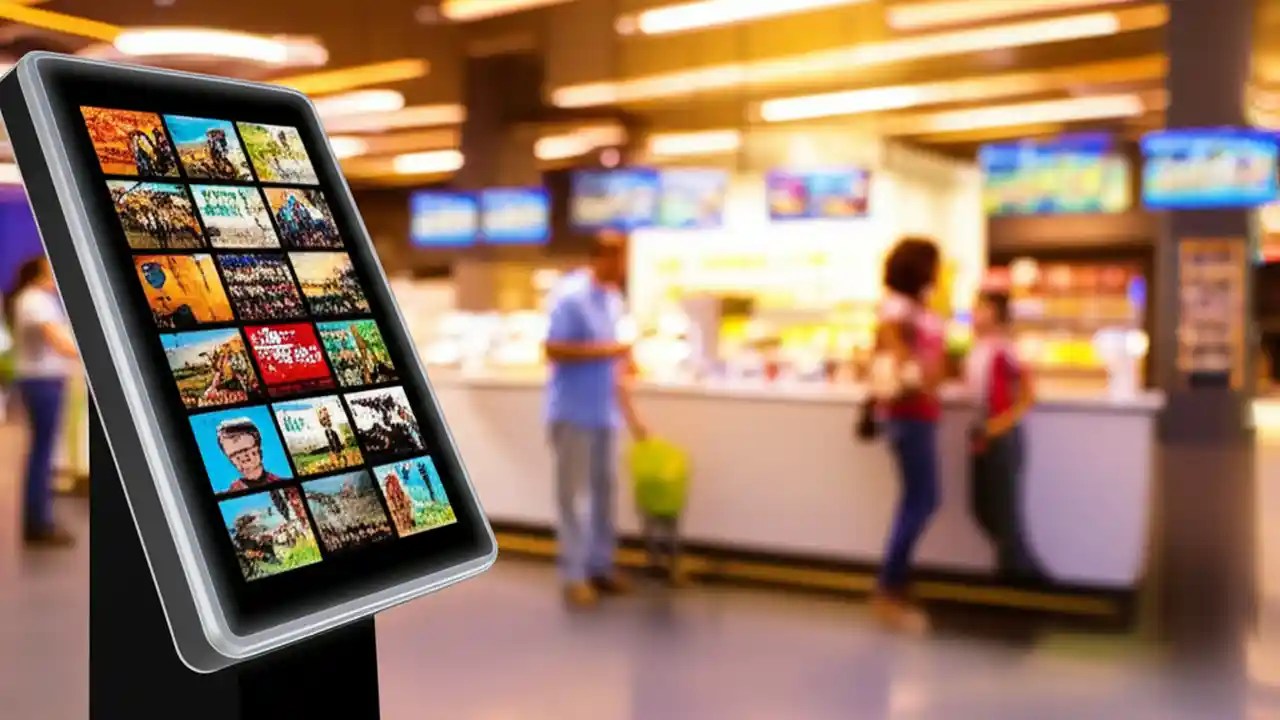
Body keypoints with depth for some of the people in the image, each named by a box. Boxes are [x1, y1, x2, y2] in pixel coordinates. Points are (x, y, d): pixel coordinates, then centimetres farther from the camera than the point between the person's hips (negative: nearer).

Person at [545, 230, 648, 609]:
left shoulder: (613, 298, 10)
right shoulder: (570, 296, -14)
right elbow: (553, 351, -18)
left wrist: (629, 411, 15)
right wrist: (606, 350, -19)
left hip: (603, 412, 7)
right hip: (574, 413, -7)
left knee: (603, 491, 13)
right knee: (573, 495, 0)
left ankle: (600, 566, 24)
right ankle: (574, 575, 8)